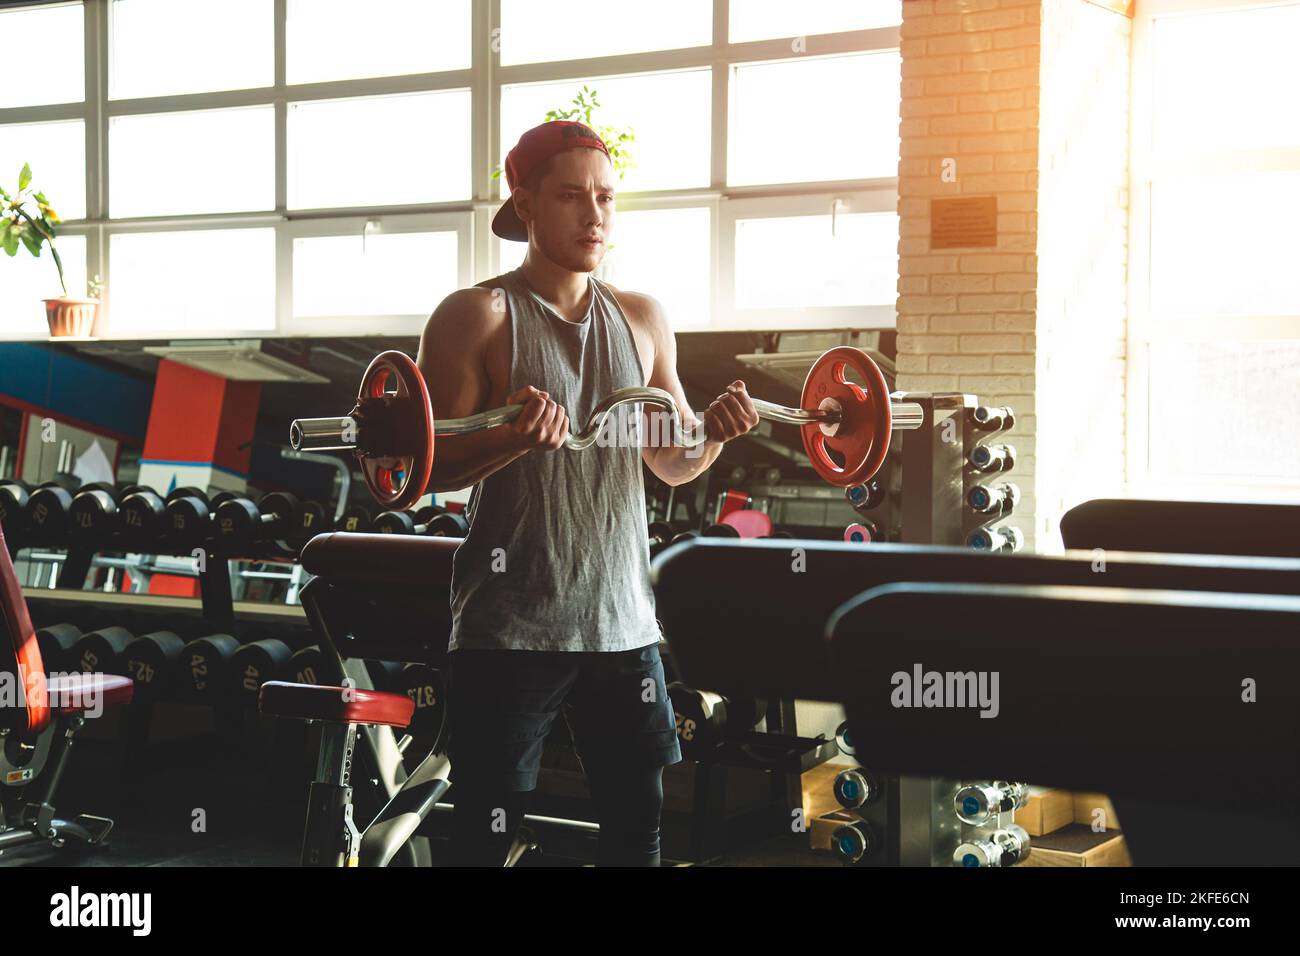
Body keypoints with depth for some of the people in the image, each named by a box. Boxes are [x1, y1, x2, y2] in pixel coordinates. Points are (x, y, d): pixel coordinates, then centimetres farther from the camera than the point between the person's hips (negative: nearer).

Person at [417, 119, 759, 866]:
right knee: (488, 831, 2)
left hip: (623, 620, 5)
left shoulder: (643, 320, 11)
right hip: (510, 627, -5)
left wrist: (717, 429, -5)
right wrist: (514, 437, -29)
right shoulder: (477, 318, -5)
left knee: (639, 822, 12)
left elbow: (672, 462, 17)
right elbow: (431, 466, -10)